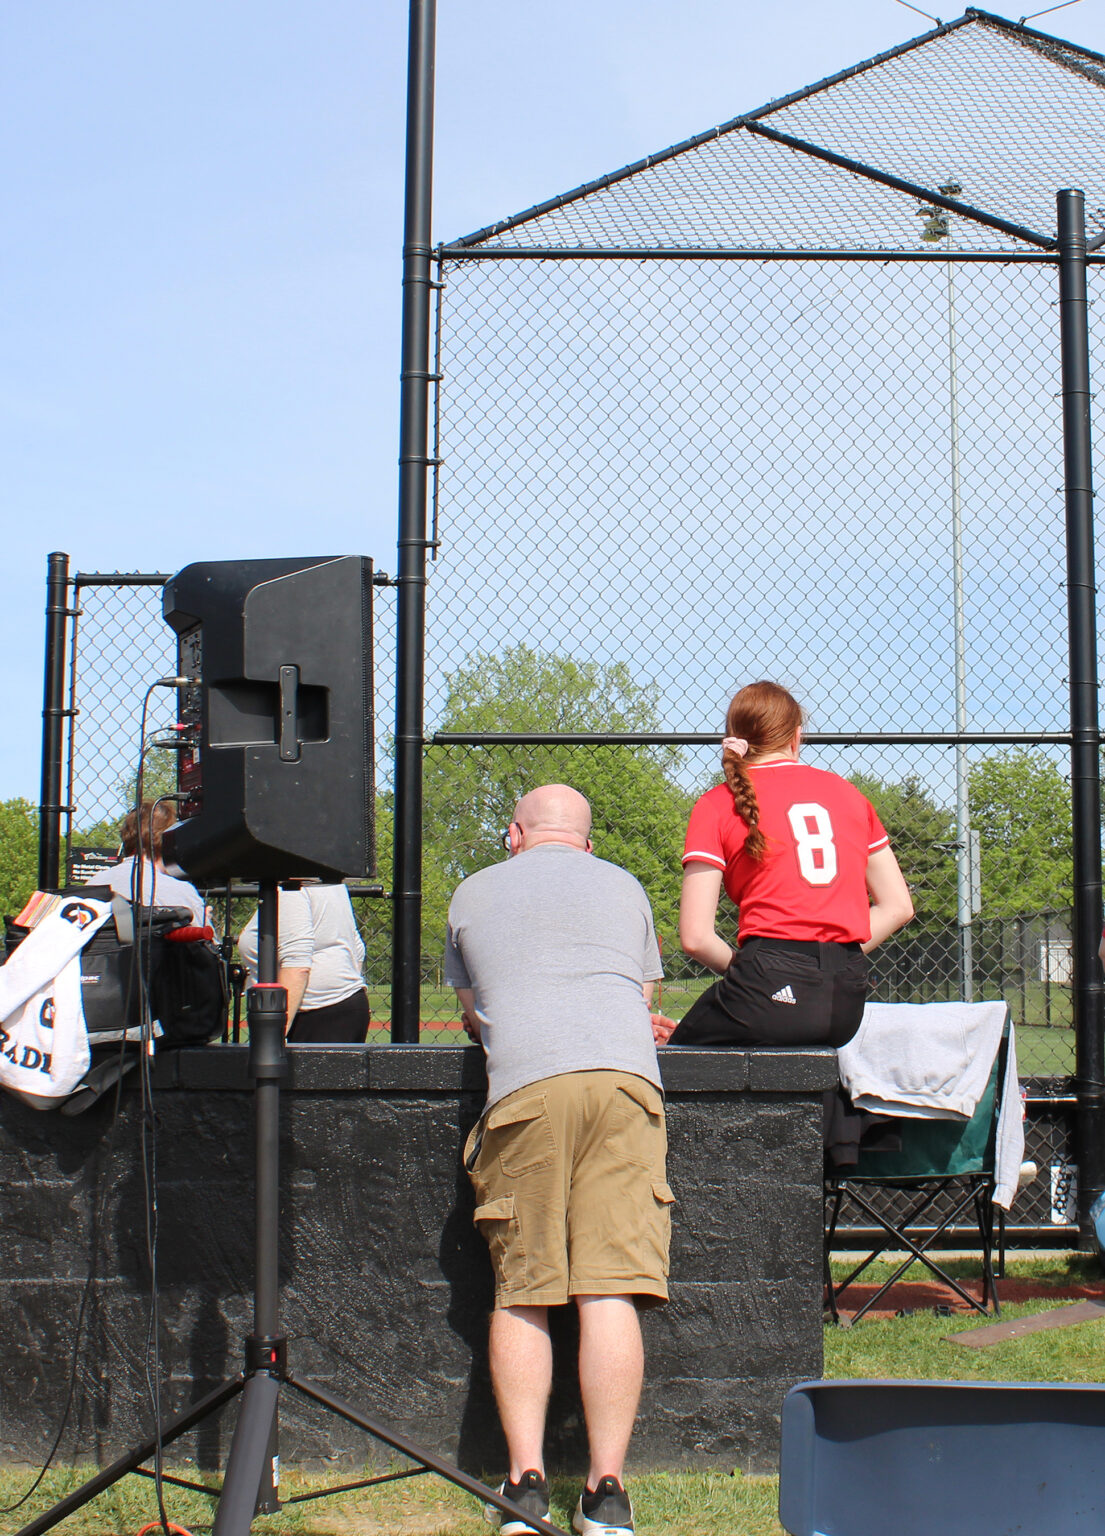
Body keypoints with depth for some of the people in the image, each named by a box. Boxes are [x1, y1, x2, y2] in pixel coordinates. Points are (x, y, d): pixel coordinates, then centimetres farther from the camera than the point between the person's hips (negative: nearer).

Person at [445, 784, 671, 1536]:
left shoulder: (473, 893, 24)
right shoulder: (624, 887, 27)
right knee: (611, 1292, -4)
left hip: (524, 1087, -1)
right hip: (625, 1078, 1)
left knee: (520, 1294, 6)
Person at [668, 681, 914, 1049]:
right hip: (847, 1001, 5)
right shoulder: (846, 792, 16)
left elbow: (695, 938, -5)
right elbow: (898, 907, 15)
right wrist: (832, 962, 14)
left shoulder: (718, 804, 3)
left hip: (775, 991, -5)